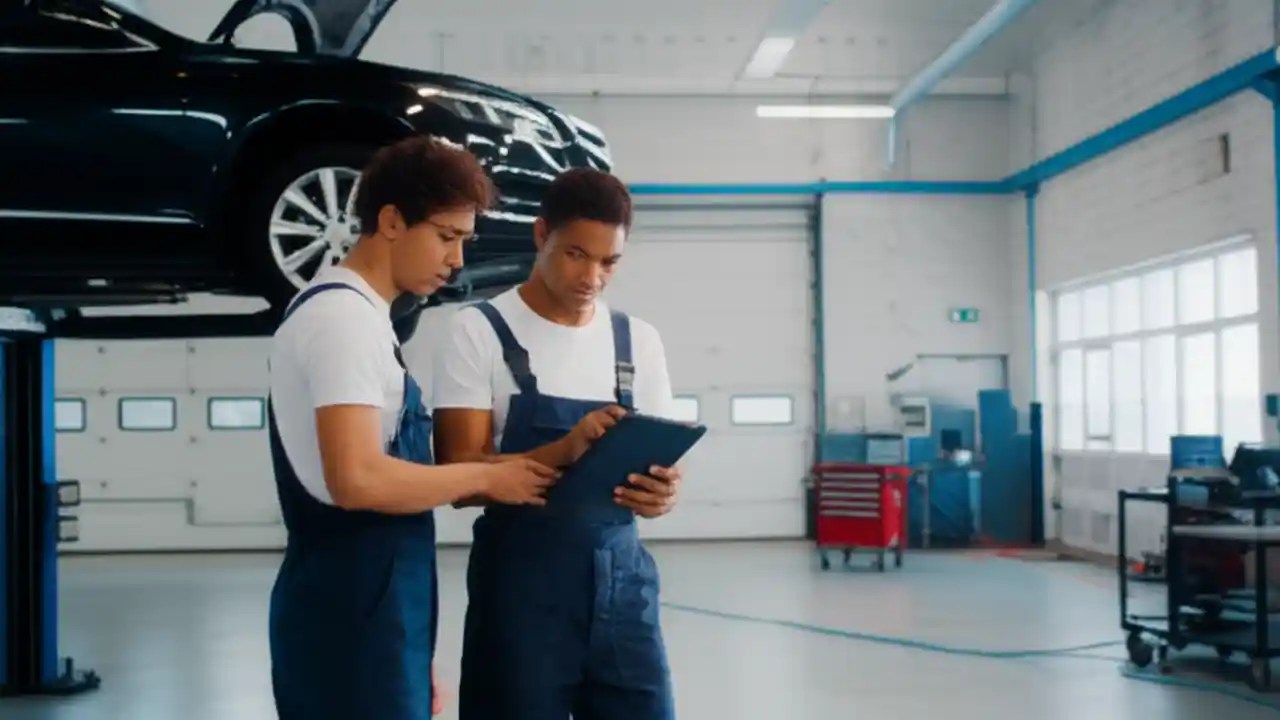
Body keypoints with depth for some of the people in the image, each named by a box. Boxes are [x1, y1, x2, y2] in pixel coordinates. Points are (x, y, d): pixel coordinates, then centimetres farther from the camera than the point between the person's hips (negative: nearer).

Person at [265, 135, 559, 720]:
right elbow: (357, 479, -25)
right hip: (353, 614, -10)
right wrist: (489, 478, -11)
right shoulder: (345, 315, -13)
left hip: (366, 607, 10)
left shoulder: (357, 314, 17)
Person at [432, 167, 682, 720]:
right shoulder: (480, 331, -4)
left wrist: (663, 492, -12)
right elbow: (459, 475, -11)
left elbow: (660, 465, 13)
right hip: (521, 583, -4)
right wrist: (566, 450, -26)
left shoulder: (638, 340, 9)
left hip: (621, 578, 4)